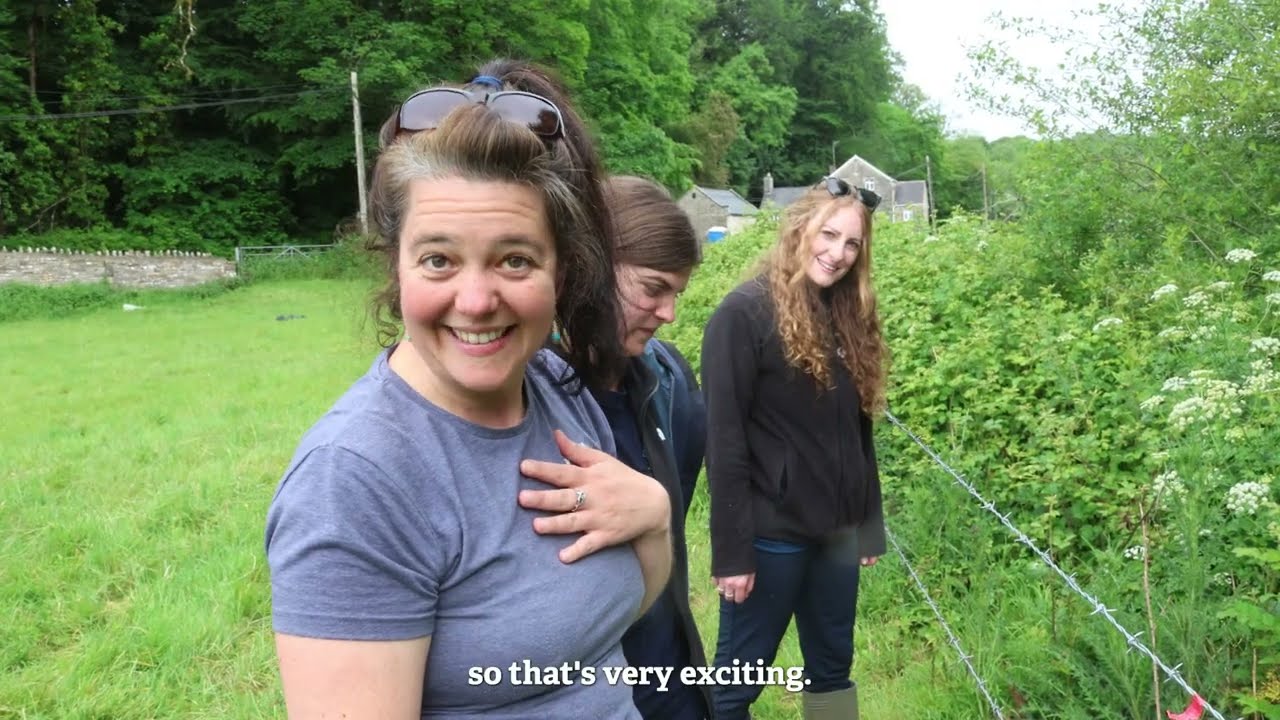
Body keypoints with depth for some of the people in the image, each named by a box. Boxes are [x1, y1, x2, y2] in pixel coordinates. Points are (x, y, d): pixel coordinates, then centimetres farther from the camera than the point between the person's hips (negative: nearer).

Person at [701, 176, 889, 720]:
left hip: (837, 531, 7)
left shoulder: (850, 318, 8)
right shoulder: (745, 313, -14)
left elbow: (858, 432, 11)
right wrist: (732, 550, -17)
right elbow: (724, 439, -16)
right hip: (770, 533, -7)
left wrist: (871, 525, 12)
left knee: (833, 666, 20)